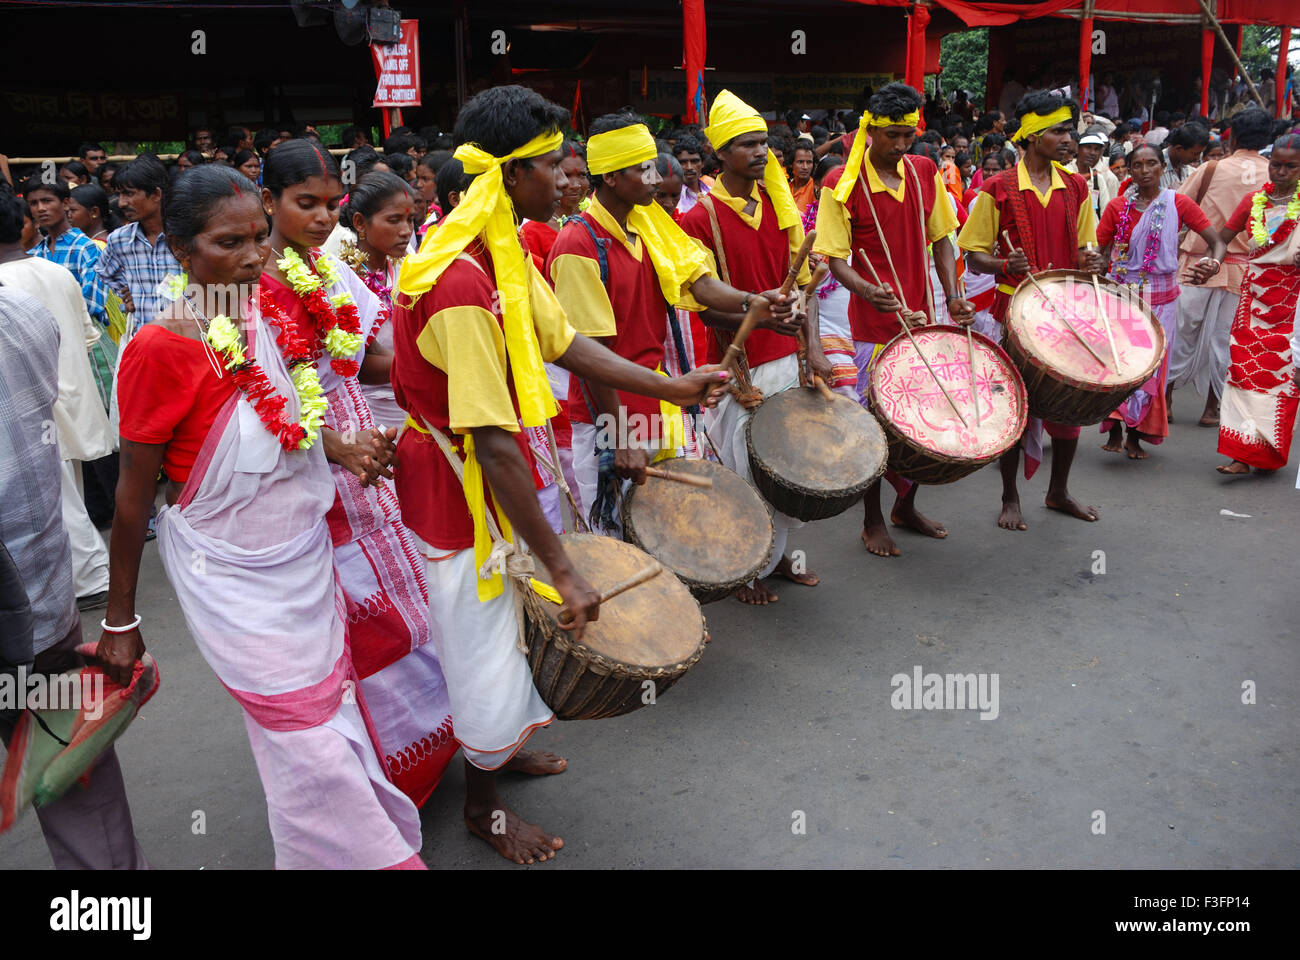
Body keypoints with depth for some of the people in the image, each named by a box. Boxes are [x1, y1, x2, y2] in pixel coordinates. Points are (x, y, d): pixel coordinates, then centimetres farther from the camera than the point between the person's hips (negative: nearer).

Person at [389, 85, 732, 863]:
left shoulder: (506, 252, 0)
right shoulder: (463, 286, -32)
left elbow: (565, 342, 6)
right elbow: (494, 446, -34)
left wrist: (673, 387, -1)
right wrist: (562, 569, -30)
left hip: (489, 477, 9)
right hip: (462, 487, -9)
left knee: (497, 622, 25)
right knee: (483, 642, 8)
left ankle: (497, 745, 49)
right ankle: (484, 807, 31)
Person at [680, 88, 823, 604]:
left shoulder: (779, 203, 7)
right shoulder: (701, 218, -10)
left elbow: (802, 281, 9)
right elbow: (703, 305, -11)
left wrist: (814, 346, -2)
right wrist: (762, 319, -25)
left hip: (788, 358, 5)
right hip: (738, 367, -5)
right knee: (745, 469, 4)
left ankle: (777, 552, 33)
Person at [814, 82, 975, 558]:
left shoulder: (925, 172, 5)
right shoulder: (842, 184, -9)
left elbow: (940, 239, 11)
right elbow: (834, 257, -10)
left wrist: (953, 296, -2)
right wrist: (866, 289, -29)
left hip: (922, 316, 5)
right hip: (875, 321, -5)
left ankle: (906, 506, 33)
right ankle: (872, 520, 19)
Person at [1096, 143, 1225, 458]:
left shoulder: (1178, 204, -1)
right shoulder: (1117, 207, 0)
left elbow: (1216, 241, -2)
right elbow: (1101, 252, 3)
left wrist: (1213, 264, -22)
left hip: (1161, 298, 0)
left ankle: (1136, 435, 15)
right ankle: (1115, 430, 5)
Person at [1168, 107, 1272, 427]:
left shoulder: (1212, 169, -6)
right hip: (1243, 269, 2)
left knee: (1182, 332, 10)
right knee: (1224, 338, 9)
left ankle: (1165, 398, 16)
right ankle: (1212, 407, 14)